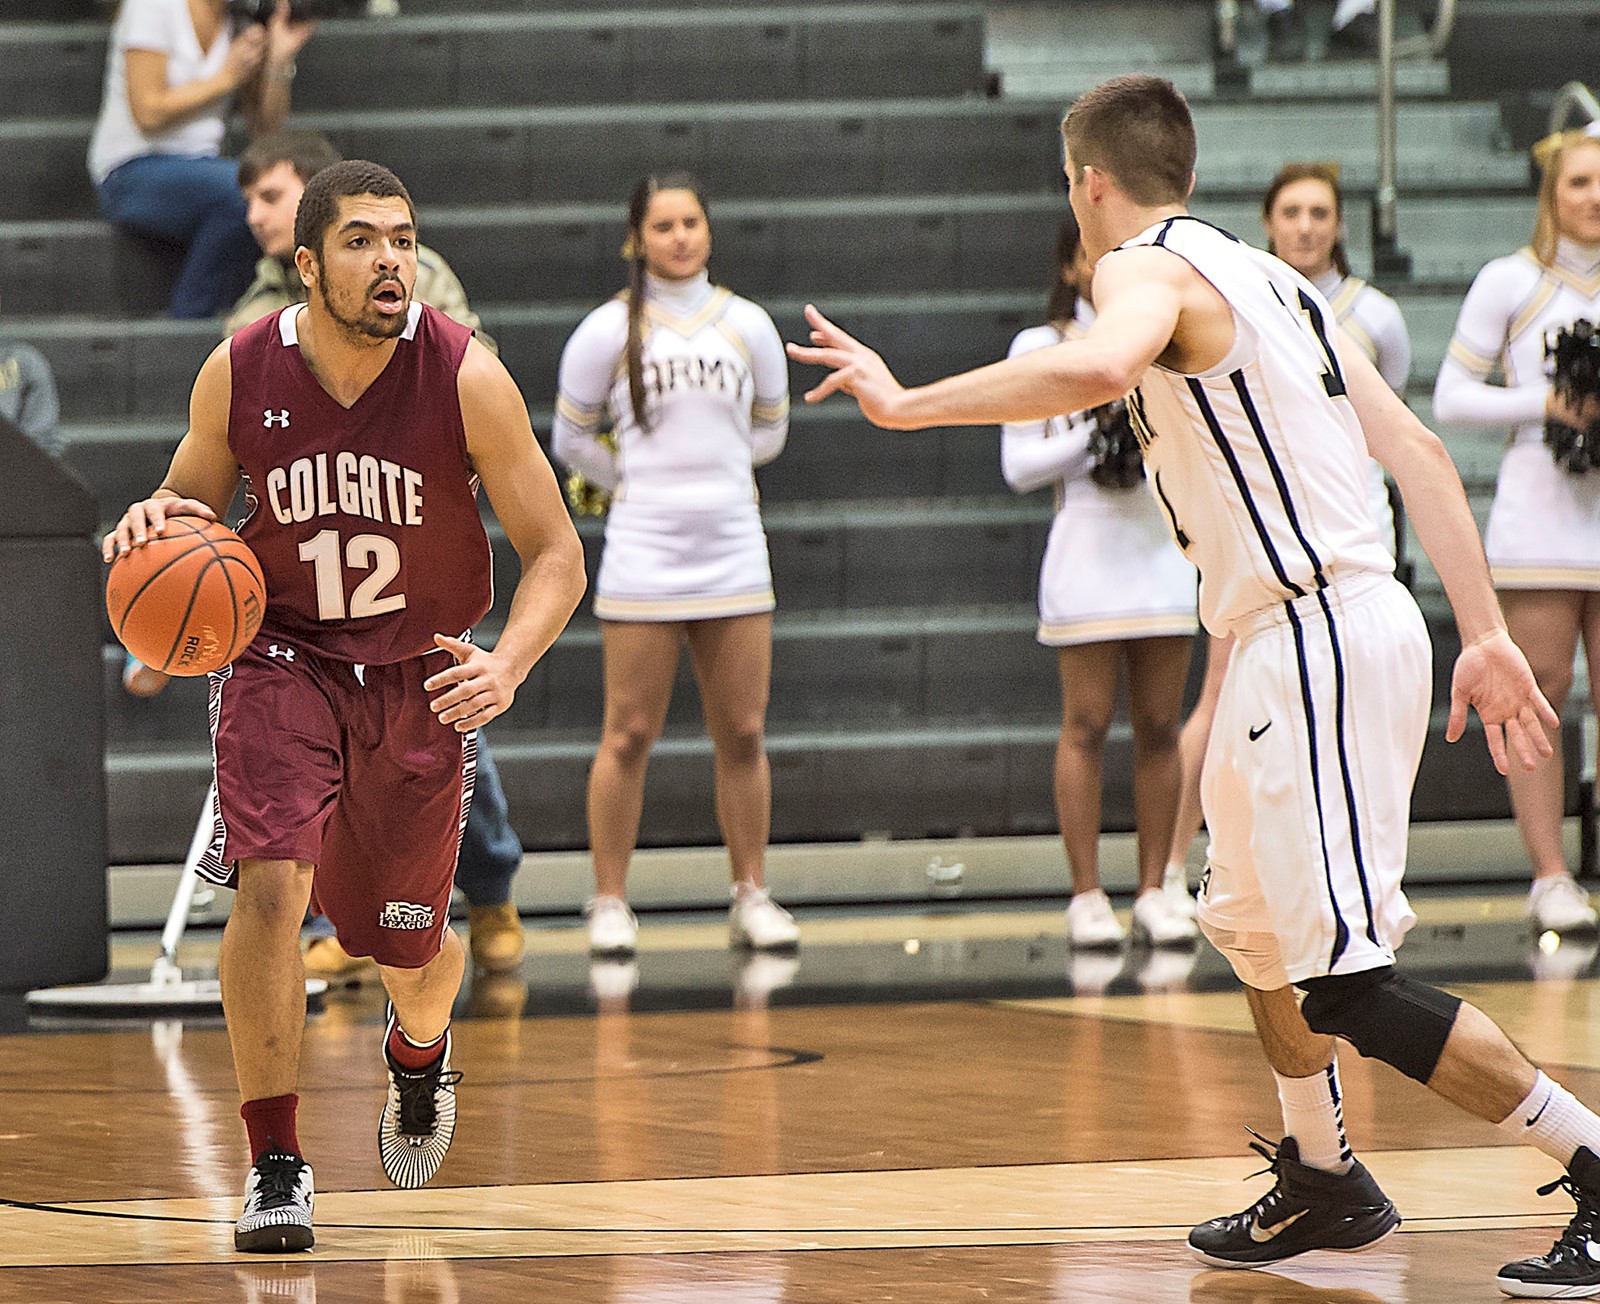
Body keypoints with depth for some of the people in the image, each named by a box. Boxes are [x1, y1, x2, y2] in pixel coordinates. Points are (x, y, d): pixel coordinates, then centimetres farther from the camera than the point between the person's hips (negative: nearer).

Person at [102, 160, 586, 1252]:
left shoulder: (465, 376, -18)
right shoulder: (239, 375, -13)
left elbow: (557, 553, -13)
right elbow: (193, 493, 6)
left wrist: (507, 664, -30)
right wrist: (157, 520, -18)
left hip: (420, 676, 0)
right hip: (282, 657, 0)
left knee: (410, 952, 12)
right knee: (270, 881, -25)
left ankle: (419, 1055, 51)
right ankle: (276, 1163, -14)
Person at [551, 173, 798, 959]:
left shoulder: (747, 326, 7)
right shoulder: (608, 332, 0)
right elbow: (571, 439, 8)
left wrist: (707, 466, 9)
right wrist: (639, 479, 6)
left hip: (734, 557, 3)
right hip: (641, 559, -3)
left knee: (743, 735, 4)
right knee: (629, 737, -2)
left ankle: (751, 897, 13)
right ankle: (610, 903, 5)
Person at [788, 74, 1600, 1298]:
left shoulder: (1151, 270, -7)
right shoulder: (1267, 277, 20)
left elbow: (1097, 369, -33)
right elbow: (1419, 451, 13)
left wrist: (904, 403, -24)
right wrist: (1486, 635, 11)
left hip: (1318, 638, -10)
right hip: (1312, 634, 10)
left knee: (1350, 981, -10)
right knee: (1253, 920, 26)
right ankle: (1322, 1183, 38)